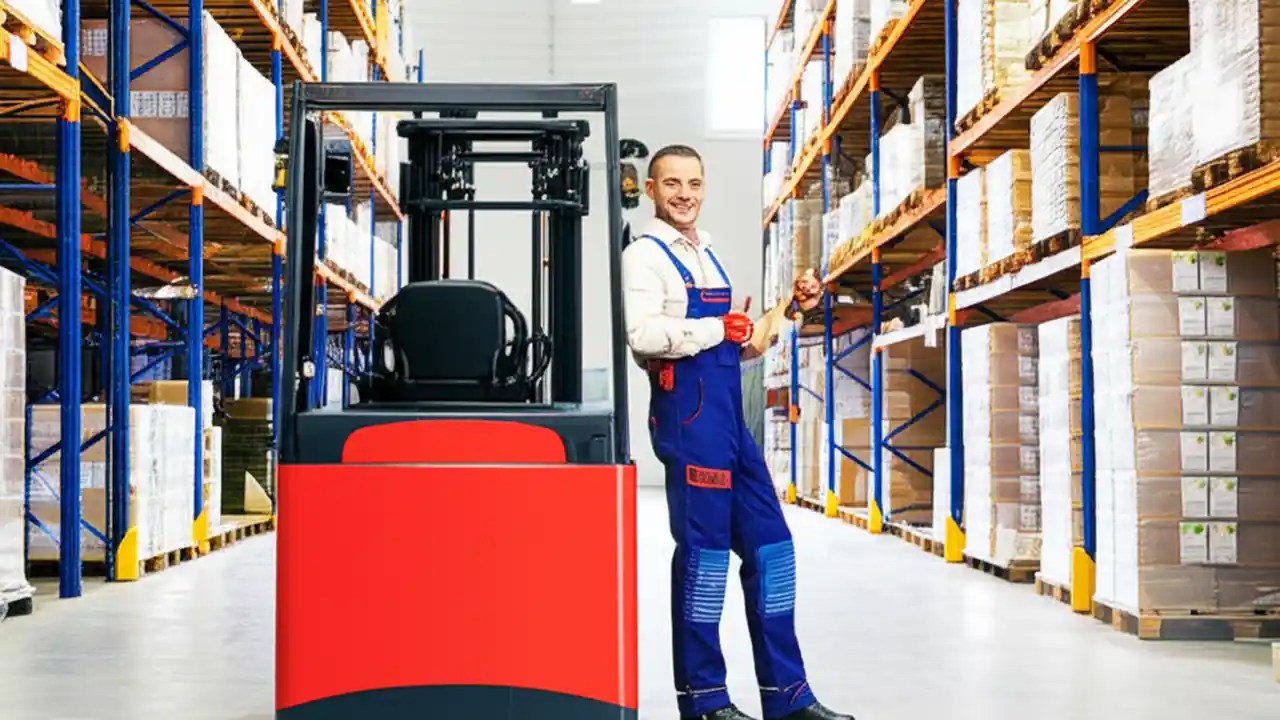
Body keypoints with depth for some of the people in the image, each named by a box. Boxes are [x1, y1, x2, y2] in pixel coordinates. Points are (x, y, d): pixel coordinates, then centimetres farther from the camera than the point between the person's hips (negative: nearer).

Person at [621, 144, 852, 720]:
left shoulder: (707, 255, 21)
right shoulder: (645, 255, -5)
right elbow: (642, 334, -21)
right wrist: (720, 329, -14)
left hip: (729, 418, 9)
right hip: (688, 413, -8)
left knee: (769, 544, 8)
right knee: (703, 548, -4)